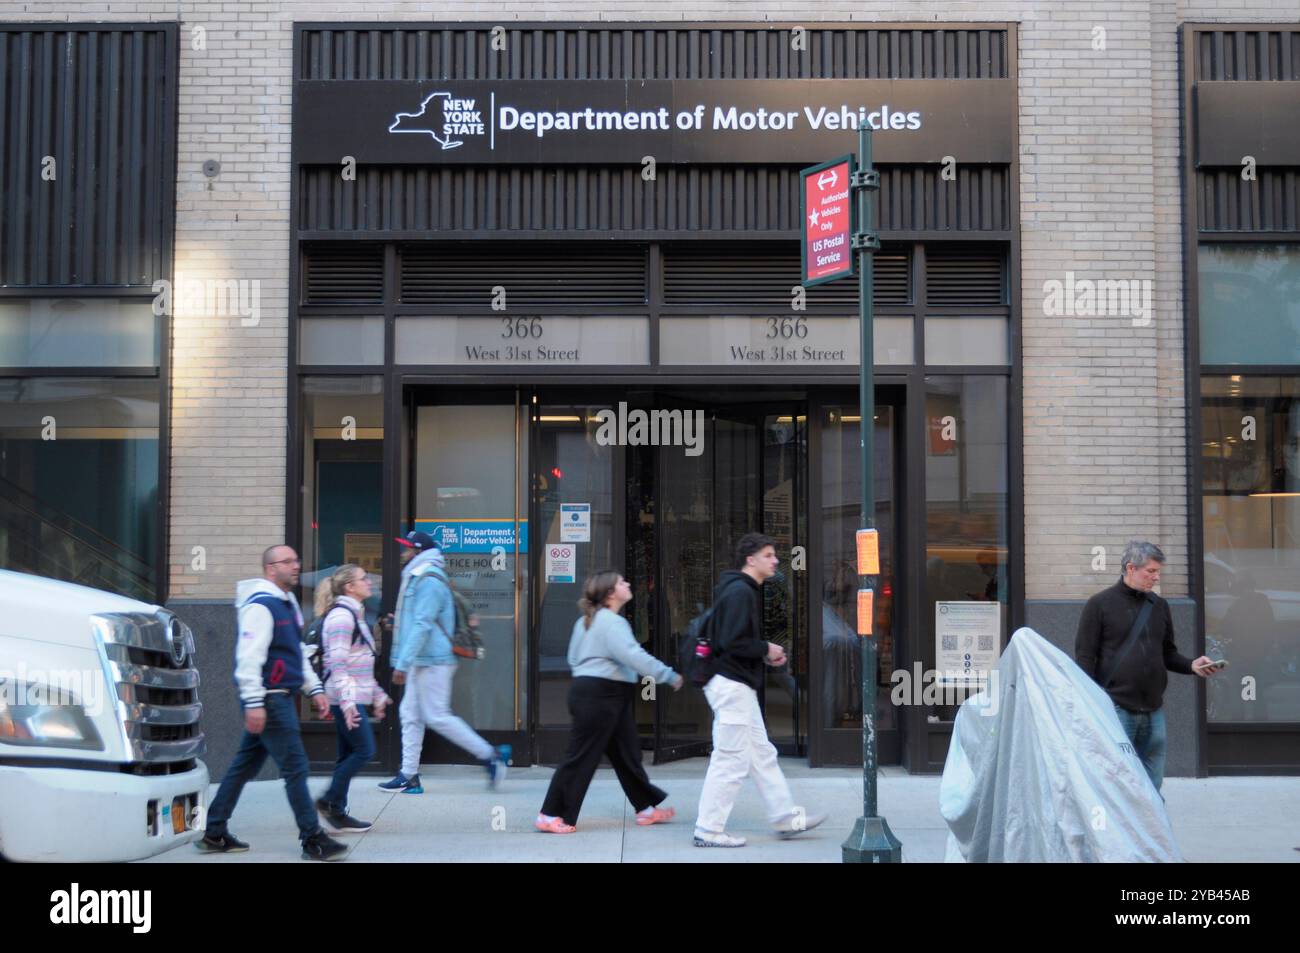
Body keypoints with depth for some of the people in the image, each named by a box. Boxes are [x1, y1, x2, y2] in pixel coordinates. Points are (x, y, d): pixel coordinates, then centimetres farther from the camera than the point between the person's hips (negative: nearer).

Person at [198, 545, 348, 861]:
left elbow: (298, 653, 26)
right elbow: (249, 656, -21)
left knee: (245, 765, 14)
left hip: (280, 698, 10)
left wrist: (314, 689, 20)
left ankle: (214, 833, 21)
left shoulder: (287, 603, 18)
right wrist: (254, 702, -24)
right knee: (295, 767, -7)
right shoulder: (260, 605, -14)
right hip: (268, 699, -10)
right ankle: (313, 840, -2)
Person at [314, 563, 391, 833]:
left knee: (348, 754, 9)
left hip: (353, 697, 10)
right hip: (346, 697, -10)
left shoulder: (354, 614, 19)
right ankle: (330, 801, -2)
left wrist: (377, 695, 27)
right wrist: (347, 701, -26)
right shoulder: (341, 616, -13)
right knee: (364, 750, -10)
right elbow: (338, 662, -20)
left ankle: (337, 811, 12)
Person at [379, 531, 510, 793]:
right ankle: (409, 776, 11)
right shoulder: (417, 578, 18)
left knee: (437, 717, -8)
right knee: (410, 714, 9)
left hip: (432, 662, -10)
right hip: (421, 663, 10)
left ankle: (490, 755, -1)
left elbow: (422, 625, -22)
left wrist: (402, 663, -23)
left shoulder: (429, 581, -15)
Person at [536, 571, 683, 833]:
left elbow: (574, 658, 22)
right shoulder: (612, 623, -16)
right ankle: (551, 815, 0)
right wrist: (669, 676, -21)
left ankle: (646, 808, 22)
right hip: (598, 696, -11)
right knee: (581, 757, -5)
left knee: (627, 753, 15)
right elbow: (634, 656, -25)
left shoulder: (587, 621, 17)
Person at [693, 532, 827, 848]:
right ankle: (708, 830, 2)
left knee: (762, 755, 15)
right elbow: (733, 642, -24)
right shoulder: (740, 592, -16)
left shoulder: (746, 591, 16)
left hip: (740, 686, 11)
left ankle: (786, 818, 23)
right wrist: (767, 650, -11)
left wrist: (765, 653, 7)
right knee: (731, 761, -5)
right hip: (732, 685, -11)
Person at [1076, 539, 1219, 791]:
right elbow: (1084, 658, -4)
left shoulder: (1159, 606, 14)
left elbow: (1168, 654, 20)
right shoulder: (1099, 605, -1)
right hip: (1116, 708, -5)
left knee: (1152, 784, 7)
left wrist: (1192, 665, 0)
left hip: (1154, 710, 5)